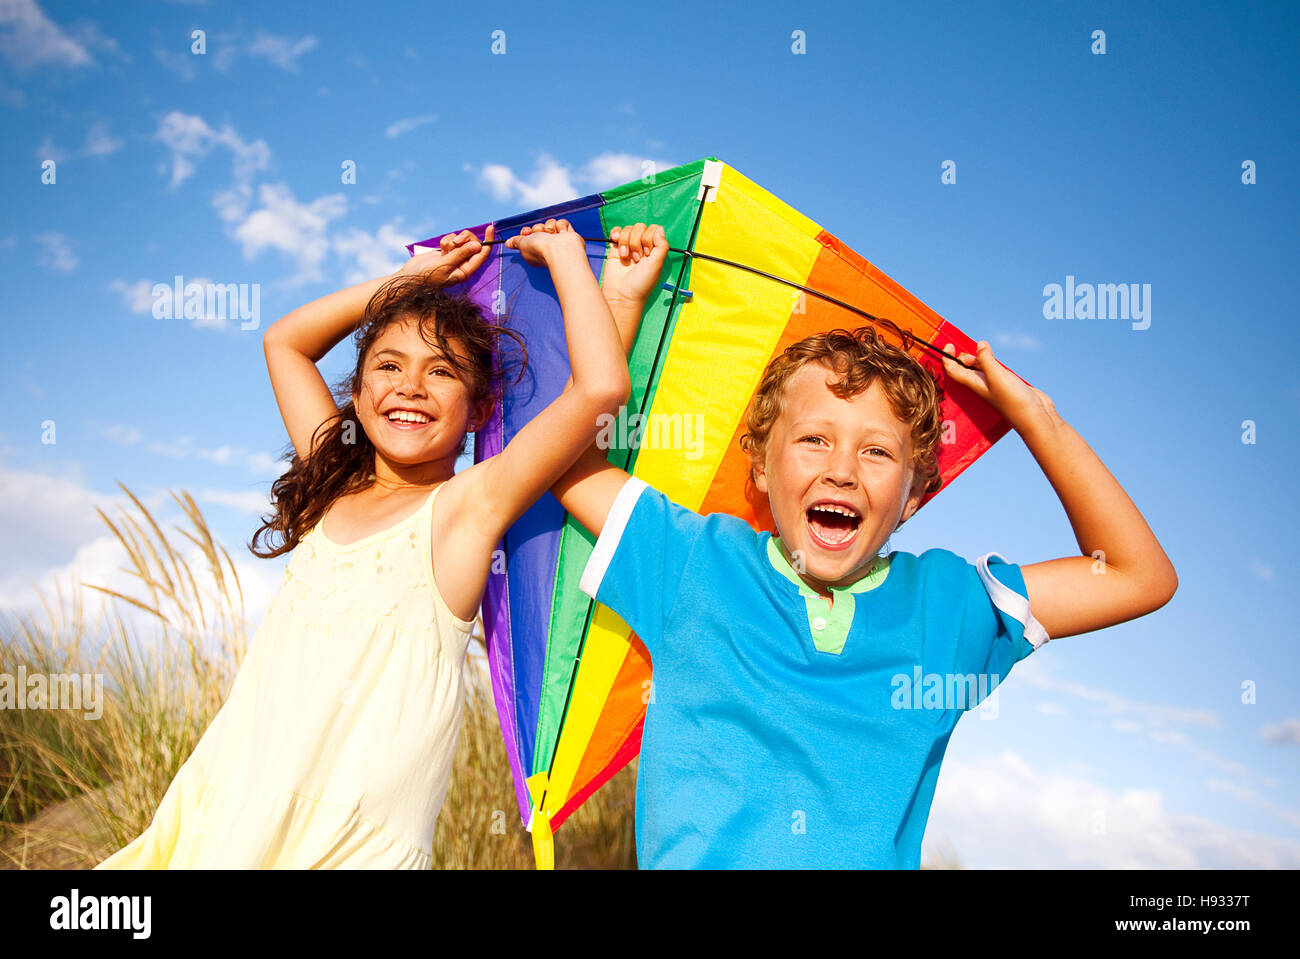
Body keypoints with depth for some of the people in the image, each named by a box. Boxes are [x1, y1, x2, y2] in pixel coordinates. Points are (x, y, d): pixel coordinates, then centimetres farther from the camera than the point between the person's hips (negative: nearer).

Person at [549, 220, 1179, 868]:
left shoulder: (946, 602, 9)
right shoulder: (697, 564, 6)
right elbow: (567, 456, 11)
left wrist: (1035, 419, 6)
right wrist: (623, 301, 11)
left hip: (876, 862, 3)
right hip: (692, 858, -3)